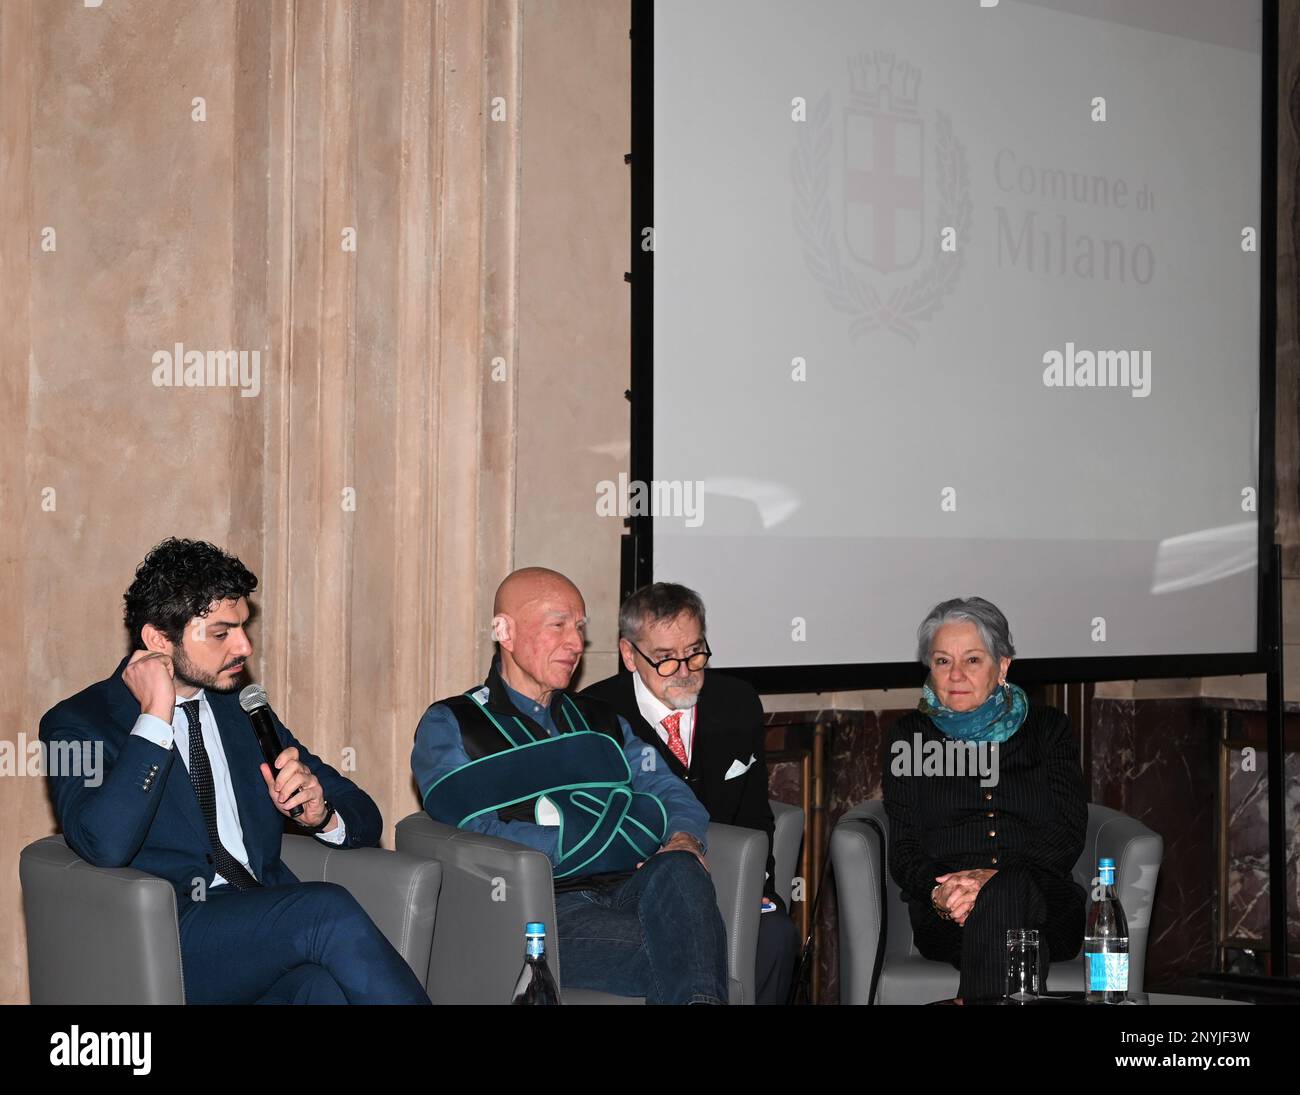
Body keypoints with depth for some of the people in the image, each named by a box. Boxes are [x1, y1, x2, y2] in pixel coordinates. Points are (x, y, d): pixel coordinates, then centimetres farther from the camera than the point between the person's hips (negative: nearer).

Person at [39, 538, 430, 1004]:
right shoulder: (79, 723, 4)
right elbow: (105, 844, -17)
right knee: (329, 909, -31)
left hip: (269, 926, 4)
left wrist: (320, 813, -2)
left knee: (326, 987, -34)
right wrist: (156, 717, -11)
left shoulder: (243, 709, 21)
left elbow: (364, 818, 22)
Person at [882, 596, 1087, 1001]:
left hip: (1044, 903, 1)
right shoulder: (910, 736, 18)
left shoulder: (1047, 729, 17)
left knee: (1008, 892, -38)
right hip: (945, 920, 0)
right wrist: (939, 892, -17)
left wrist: (994, 877, -16)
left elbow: (1068, 834, 3)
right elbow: (903, 846, 8)